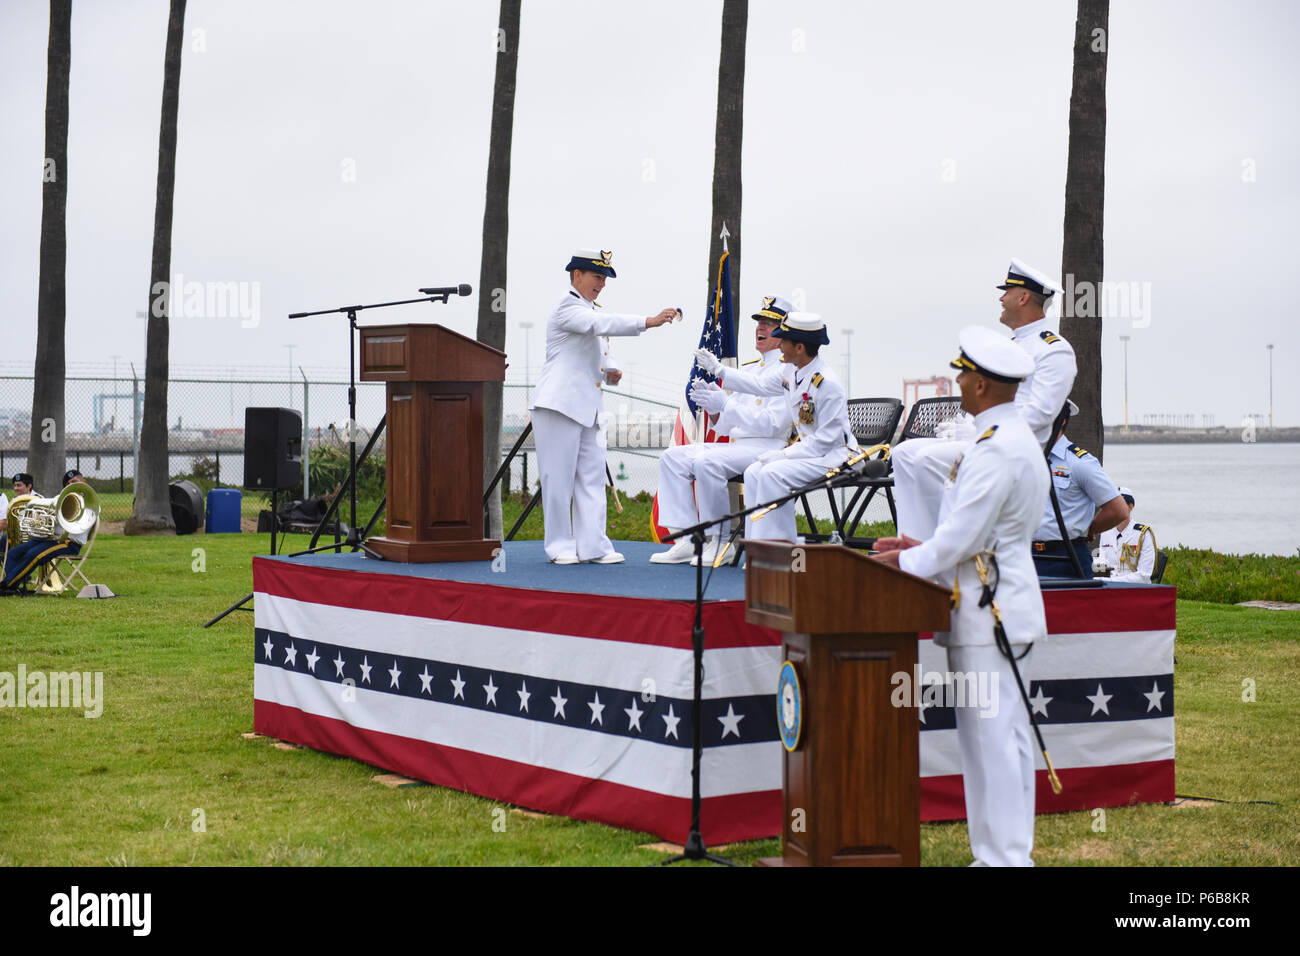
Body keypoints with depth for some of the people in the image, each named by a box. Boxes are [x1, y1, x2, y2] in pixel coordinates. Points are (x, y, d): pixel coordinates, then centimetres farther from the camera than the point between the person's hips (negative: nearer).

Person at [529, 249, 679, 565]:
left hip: (588, 407, 9)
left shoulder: (589, 309, 21)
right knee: (559, 477, -3)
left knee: (592, 476, 3)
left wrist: (608, 374, 9)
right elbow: (602, 324, -26)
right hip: (560, 404, -9)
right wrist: (647, 322, -33)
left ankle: (593, 545, 2)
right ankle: (560, 546, 3)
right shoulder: (567, 307, -7)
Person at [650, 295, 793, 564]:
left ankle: (721, 542, -20)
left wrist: (725, 404, -20)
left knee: (706, 461, -32)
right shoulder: (748, 369, 21)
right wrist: (713, 405, -1)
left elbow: (773, 424, -18)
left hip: (768, 450, -9)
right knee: (672, 457, -4)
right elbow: (725, 426, 21)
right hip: (736, 446, 9)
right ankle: (686, 541, -10)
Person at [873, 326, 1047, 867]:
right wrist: (923, 549, 16)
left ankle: (1005, 856, -1)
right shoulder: (1018, 440, 16)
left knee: (994, 738, -6)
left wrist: (905, 563, -6)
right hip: (1002, 609, 11)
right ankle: (1001, 852, 20)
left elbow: (962, 537, -19)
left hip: (990, 614, -11)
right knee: (1000, 738, 14)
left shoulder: (996, 450, -19)